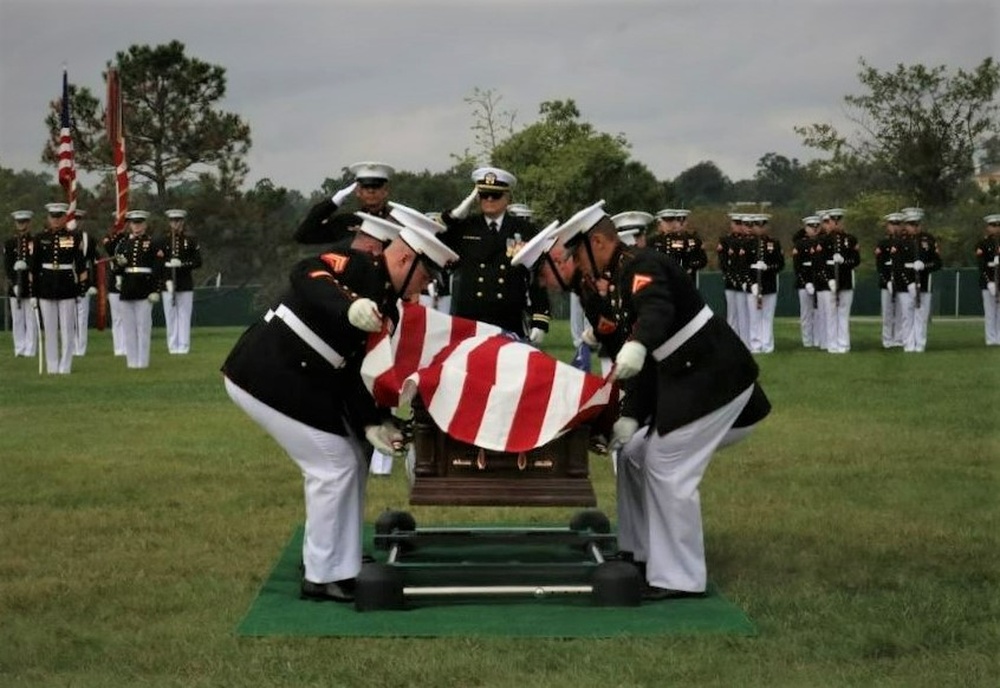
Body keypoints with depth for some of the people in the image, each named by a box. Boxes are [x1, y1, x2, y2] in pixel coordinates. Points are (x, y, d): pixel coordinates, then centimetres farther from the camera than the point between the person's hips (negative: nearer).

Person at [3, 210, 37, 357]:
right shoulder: (9, 244, 8)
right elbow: (7, 266, 0)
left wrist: (25, 265, -22)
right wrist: (14, 284, -11)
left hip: (31, 284, -2)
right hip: (15, 285, 2)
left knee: (31, 319, -3)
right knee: (17, 319, 5)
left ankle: (30, 349, 0)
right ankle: (20, 348, 11)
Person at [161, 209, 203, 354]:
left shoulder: (191, 239, 3)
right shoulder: (162, 240, 5)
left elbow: (198, 262, 1)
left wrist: (182, 264, -16)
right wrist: (166, 280, -10)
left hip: (185, 284, -1)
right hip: (168, 284, 1)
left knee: (184, 315, -1)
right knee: (170, 316, 2)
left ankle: (183, 346, 2)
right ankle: (173, 346, 7)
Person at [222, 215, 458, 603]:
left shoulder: (385, 309, 11)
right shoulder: (356, 267, -13)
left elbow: (356, 373, 6)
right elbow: (306, 277, -34)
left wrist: (371, 424, -8)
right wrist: (349, 307, -49)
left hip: (302, 382, 10)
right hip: (267, 377, -10)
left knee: (350, 463, 15)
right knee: (334, 466, -8)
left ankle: (341, 566, 27)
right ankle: (322, 577, 3)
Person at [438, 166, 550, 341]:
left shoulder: (525, 231, 6)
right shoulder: (462, 228, 10)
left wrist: (539, 322, -5)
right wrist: (458, 213, -3)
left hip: (511, 327, -1)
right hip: (466, 325, 1)